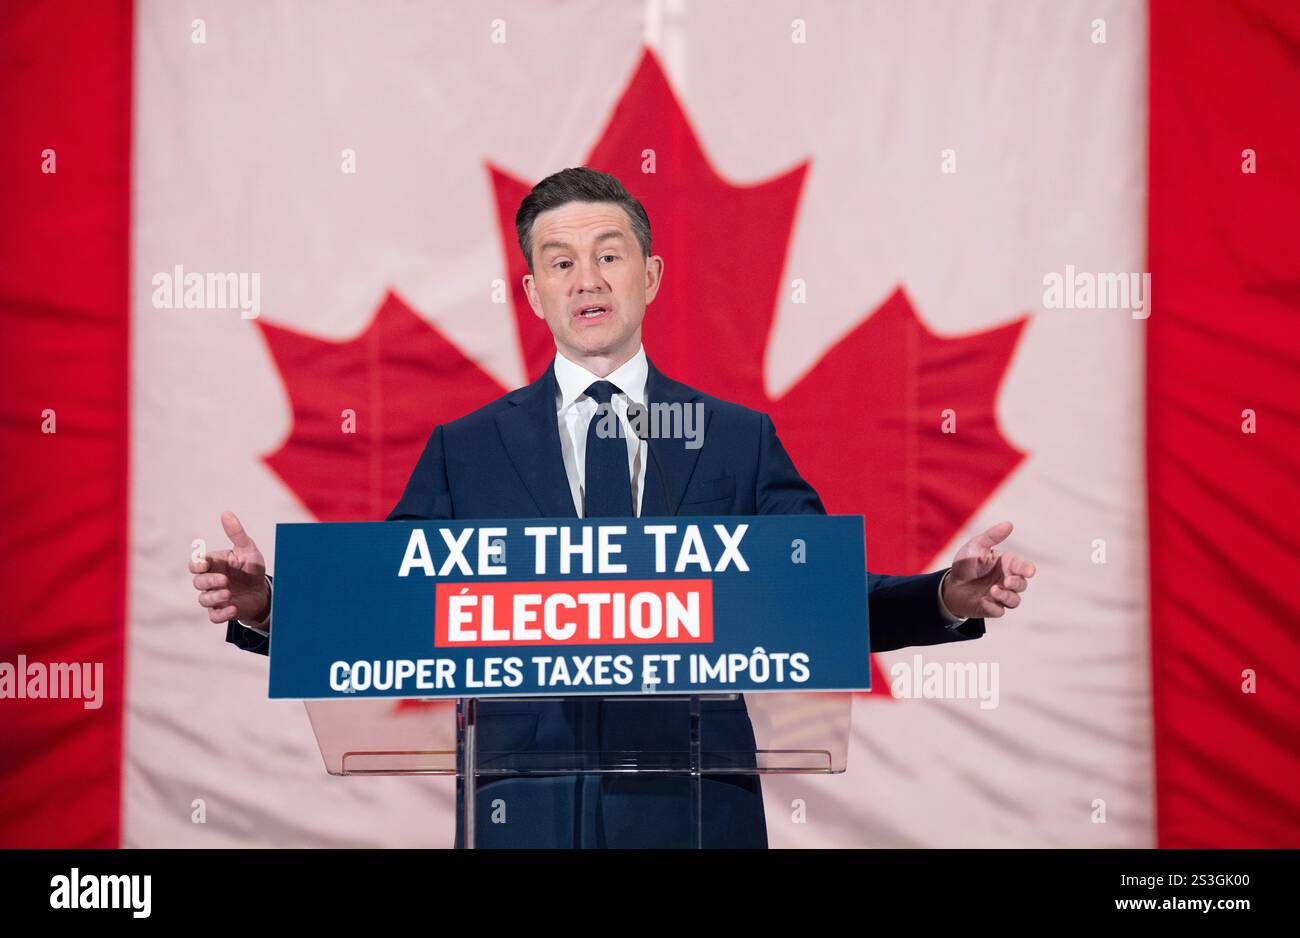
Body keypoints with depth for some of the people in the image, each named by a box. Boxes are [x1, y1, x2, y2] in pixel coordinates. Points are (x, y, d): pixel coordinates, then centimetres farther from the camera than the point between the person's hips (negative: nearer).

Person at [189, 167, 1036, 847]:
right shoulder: (464, 450, 7)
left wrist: (949, 599, -13)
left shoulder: (739, 439, 9)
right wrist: (271, 607, -15)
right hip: (525, 810, 0)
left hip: (696, 807, 1)